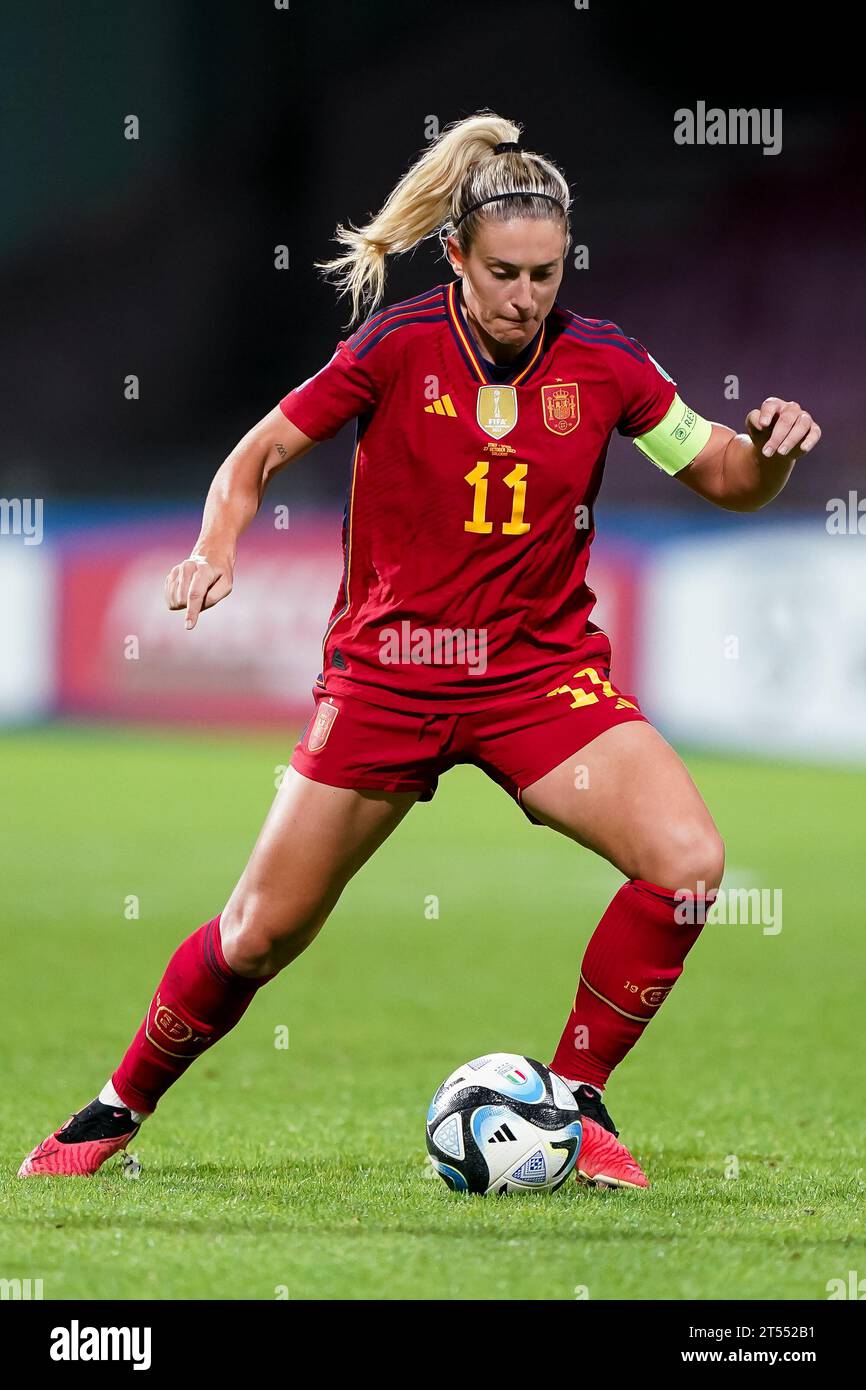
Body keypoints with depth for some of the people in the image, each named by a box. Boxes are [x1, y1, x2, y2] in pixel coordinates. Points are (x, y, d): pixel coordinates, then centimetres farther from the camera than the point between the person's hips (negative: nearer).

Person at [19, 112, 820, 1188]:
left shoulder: (603, 363, -6)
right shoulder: (399, 345, -11)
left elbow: (731, 482, 5)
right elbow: (257, 456, -1)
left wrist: (770, 449, -17)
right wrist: (216, 547, -20)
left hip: (541, 668, 2)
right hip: (386, 668, -1)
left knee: (687, 862, -20)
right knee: (263, 932, 2)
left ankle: (574, 1099, -2)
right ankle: (119, 1109, 26)